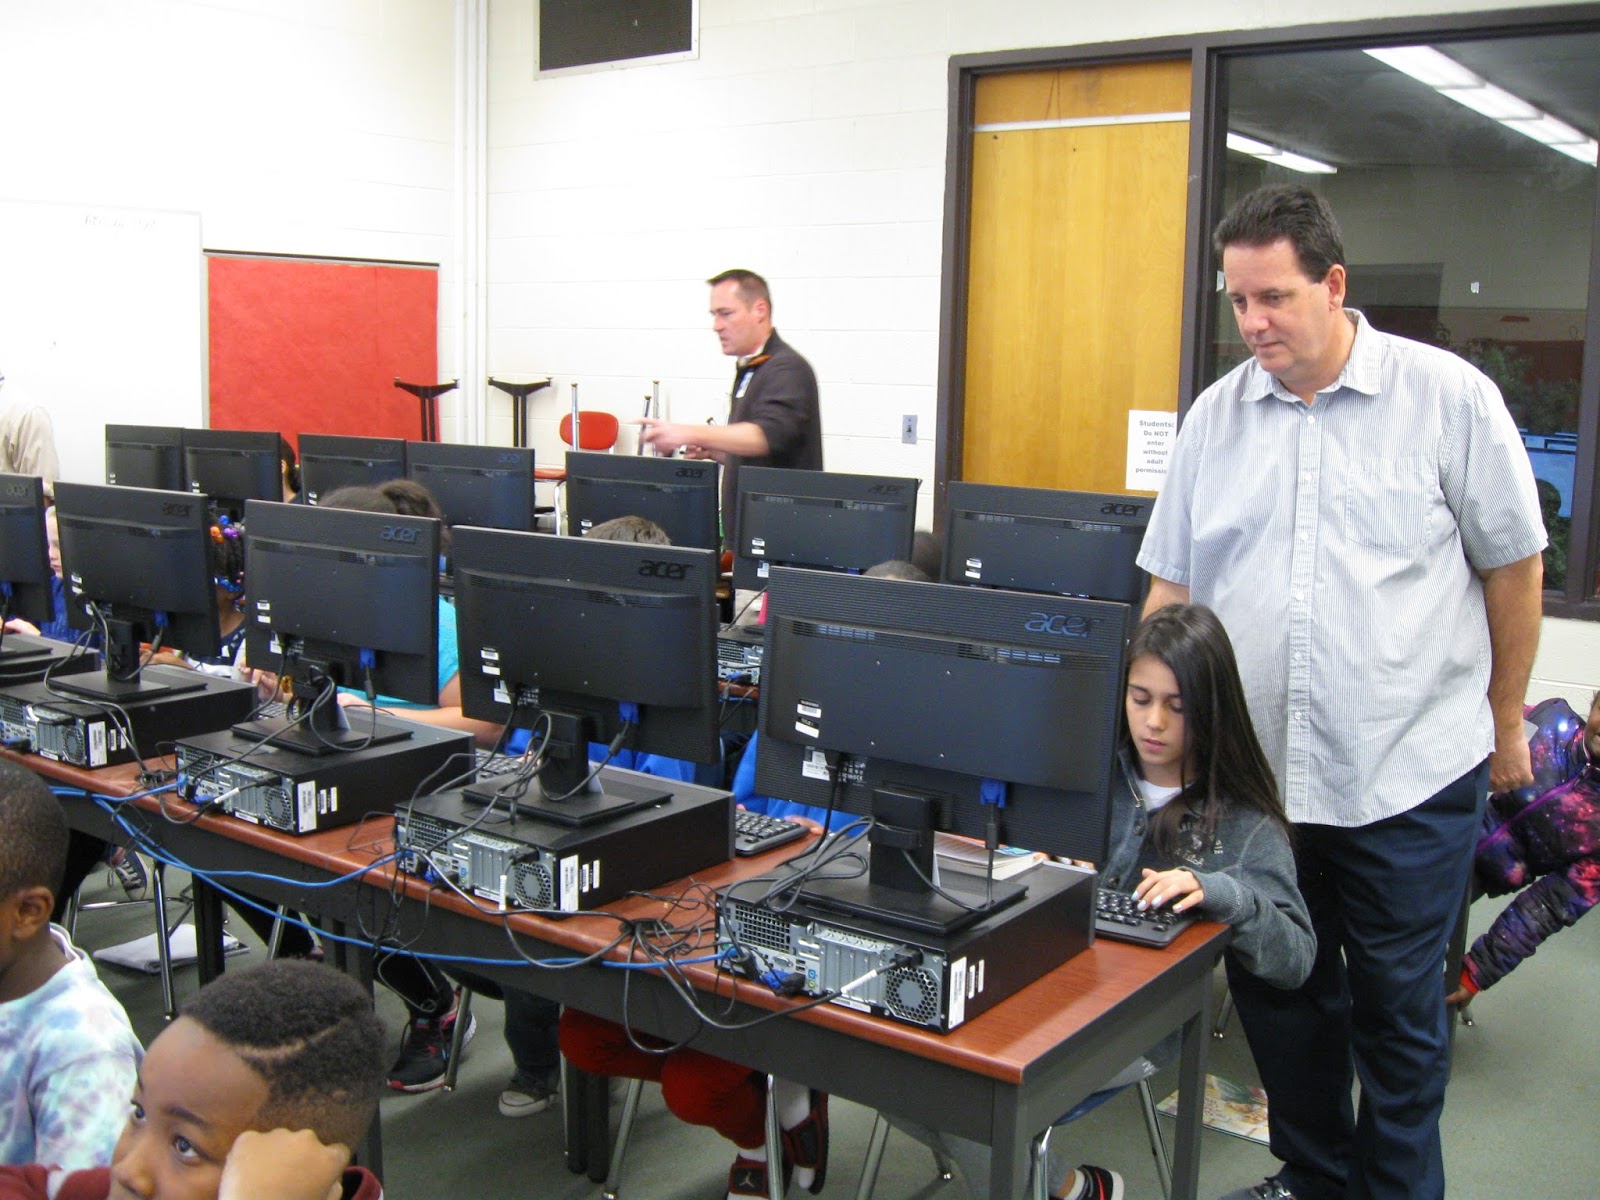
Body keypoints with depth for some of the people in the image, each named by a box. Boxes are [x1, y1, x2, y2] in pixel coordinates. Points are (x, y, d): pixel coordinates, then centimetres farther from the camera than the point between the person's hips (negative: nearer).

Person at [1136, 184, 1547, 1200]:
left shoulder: (1448, 395, -5)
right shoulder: (1217, 414, 4)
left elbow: (1513, 566, 2)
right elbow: (1172, 584, 9)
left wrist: (1506, 722, 7)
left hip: (1410, 774, -3)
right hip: (1253, 767, 4)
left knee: (1398, 1003, 9)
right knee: (1276, 993, 15)